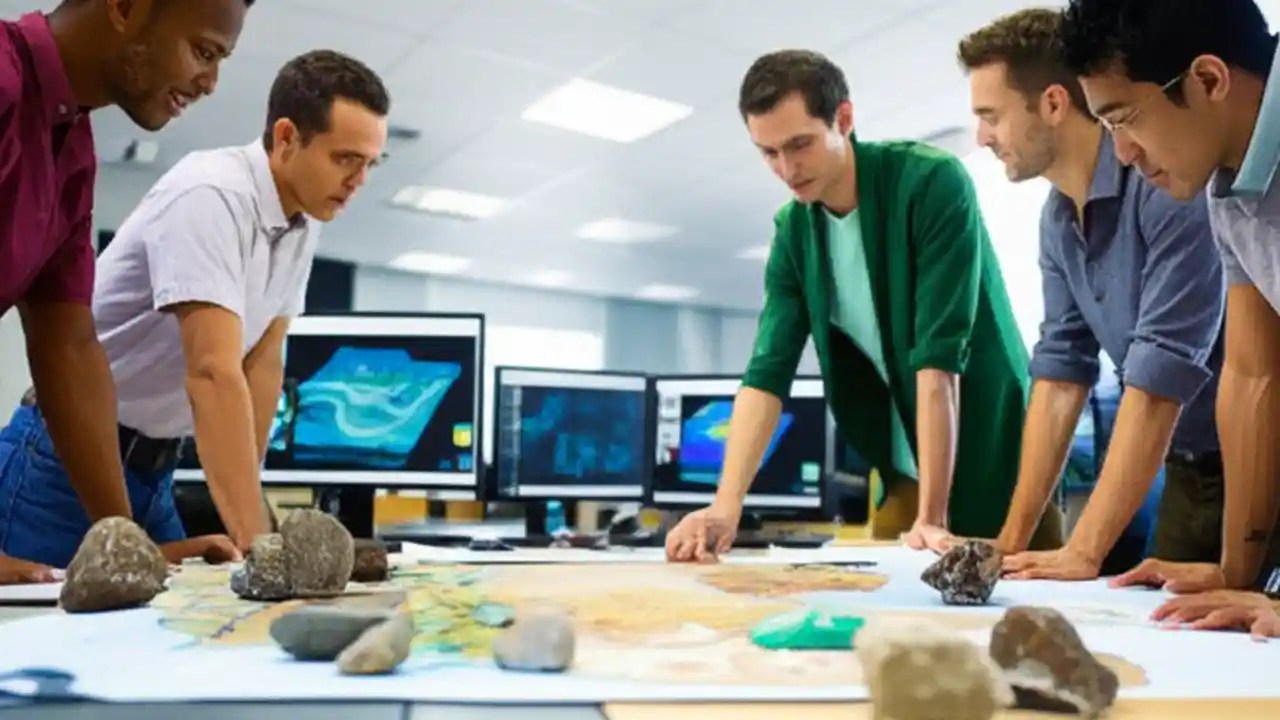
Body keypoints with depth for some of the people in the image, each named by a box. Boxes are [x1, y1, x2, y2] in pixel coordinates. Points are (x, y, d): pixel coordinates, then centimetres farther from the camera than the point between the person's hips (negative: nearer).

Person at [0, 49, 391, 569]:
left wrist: (244, 502, 1)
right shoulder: (211, 195, -24)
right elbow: (213, 372, -33)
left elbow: (262, 364, 3)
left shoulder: (304, 219, 0)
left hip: (151, 466, 7)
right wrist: (254, 536, -37)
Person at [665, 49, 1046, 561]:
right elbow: (768, 371, -9)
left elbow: (939, 357, -26)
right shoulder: (792, 231, -4)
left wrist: (932, 516, -28)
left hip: (995, 460, -4)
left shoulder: (933, 182, -20)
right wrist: (725, 506, -21)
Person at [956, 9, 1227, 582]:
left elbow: (1159, 380, -27)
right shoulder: (1057, 216, 0)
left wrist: (1084, 552, -24)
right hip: (1189, 468, 7)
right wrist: (1013, 538, -2)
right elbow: (1061, 372, 2)